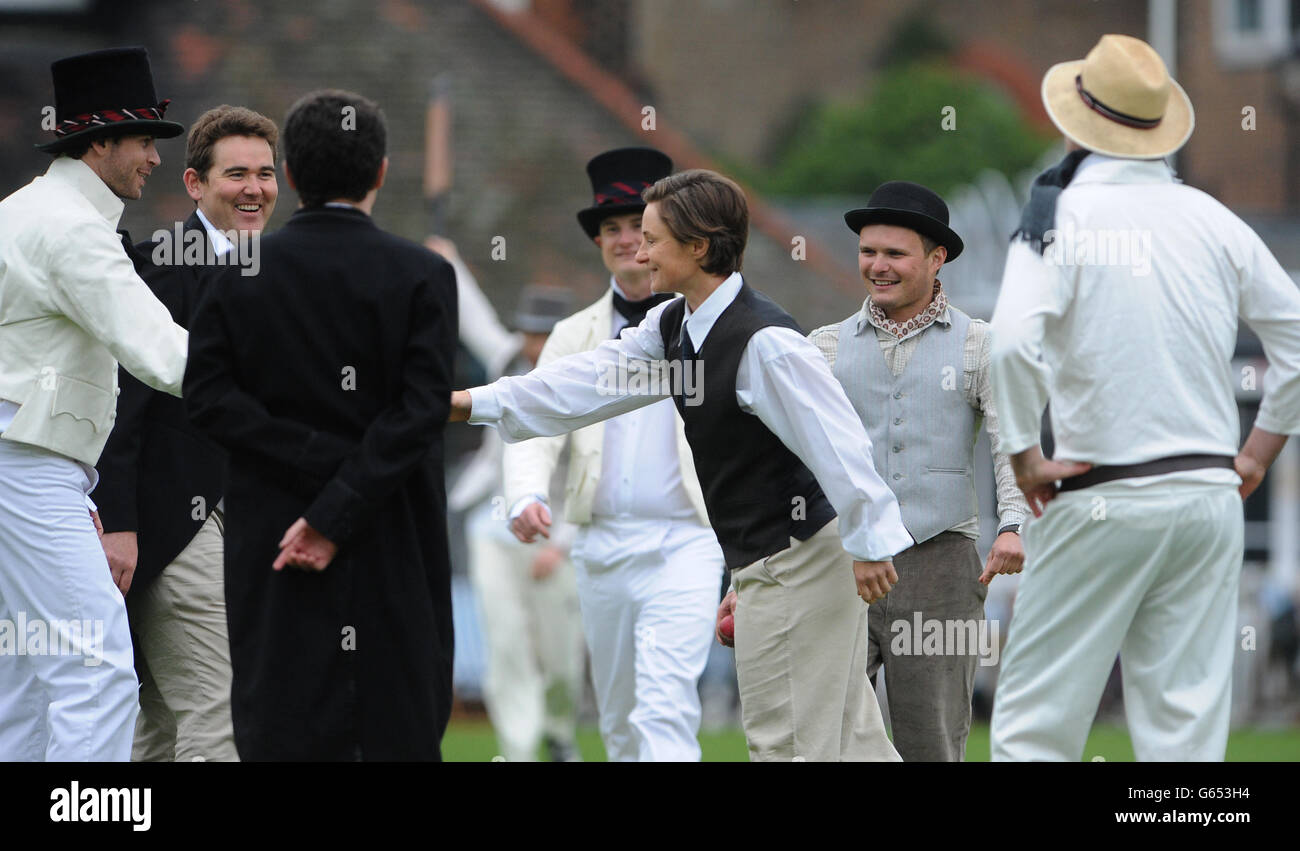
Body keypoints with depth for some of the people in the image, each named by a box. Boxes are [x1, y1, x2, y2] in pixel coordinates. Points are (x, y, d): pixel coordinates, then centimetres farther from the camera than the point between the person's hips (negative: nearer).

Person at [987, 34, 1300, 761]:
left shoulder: (1063, 216, -6)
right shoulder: (1214, 221, 7)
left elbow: (1015, 342, -21)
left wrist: (1024, 457, -9)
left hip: (1103, 502, -4)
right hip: (1210, 496, 4)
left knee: (1037, 714, 1)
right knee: (1187, 721, 6)